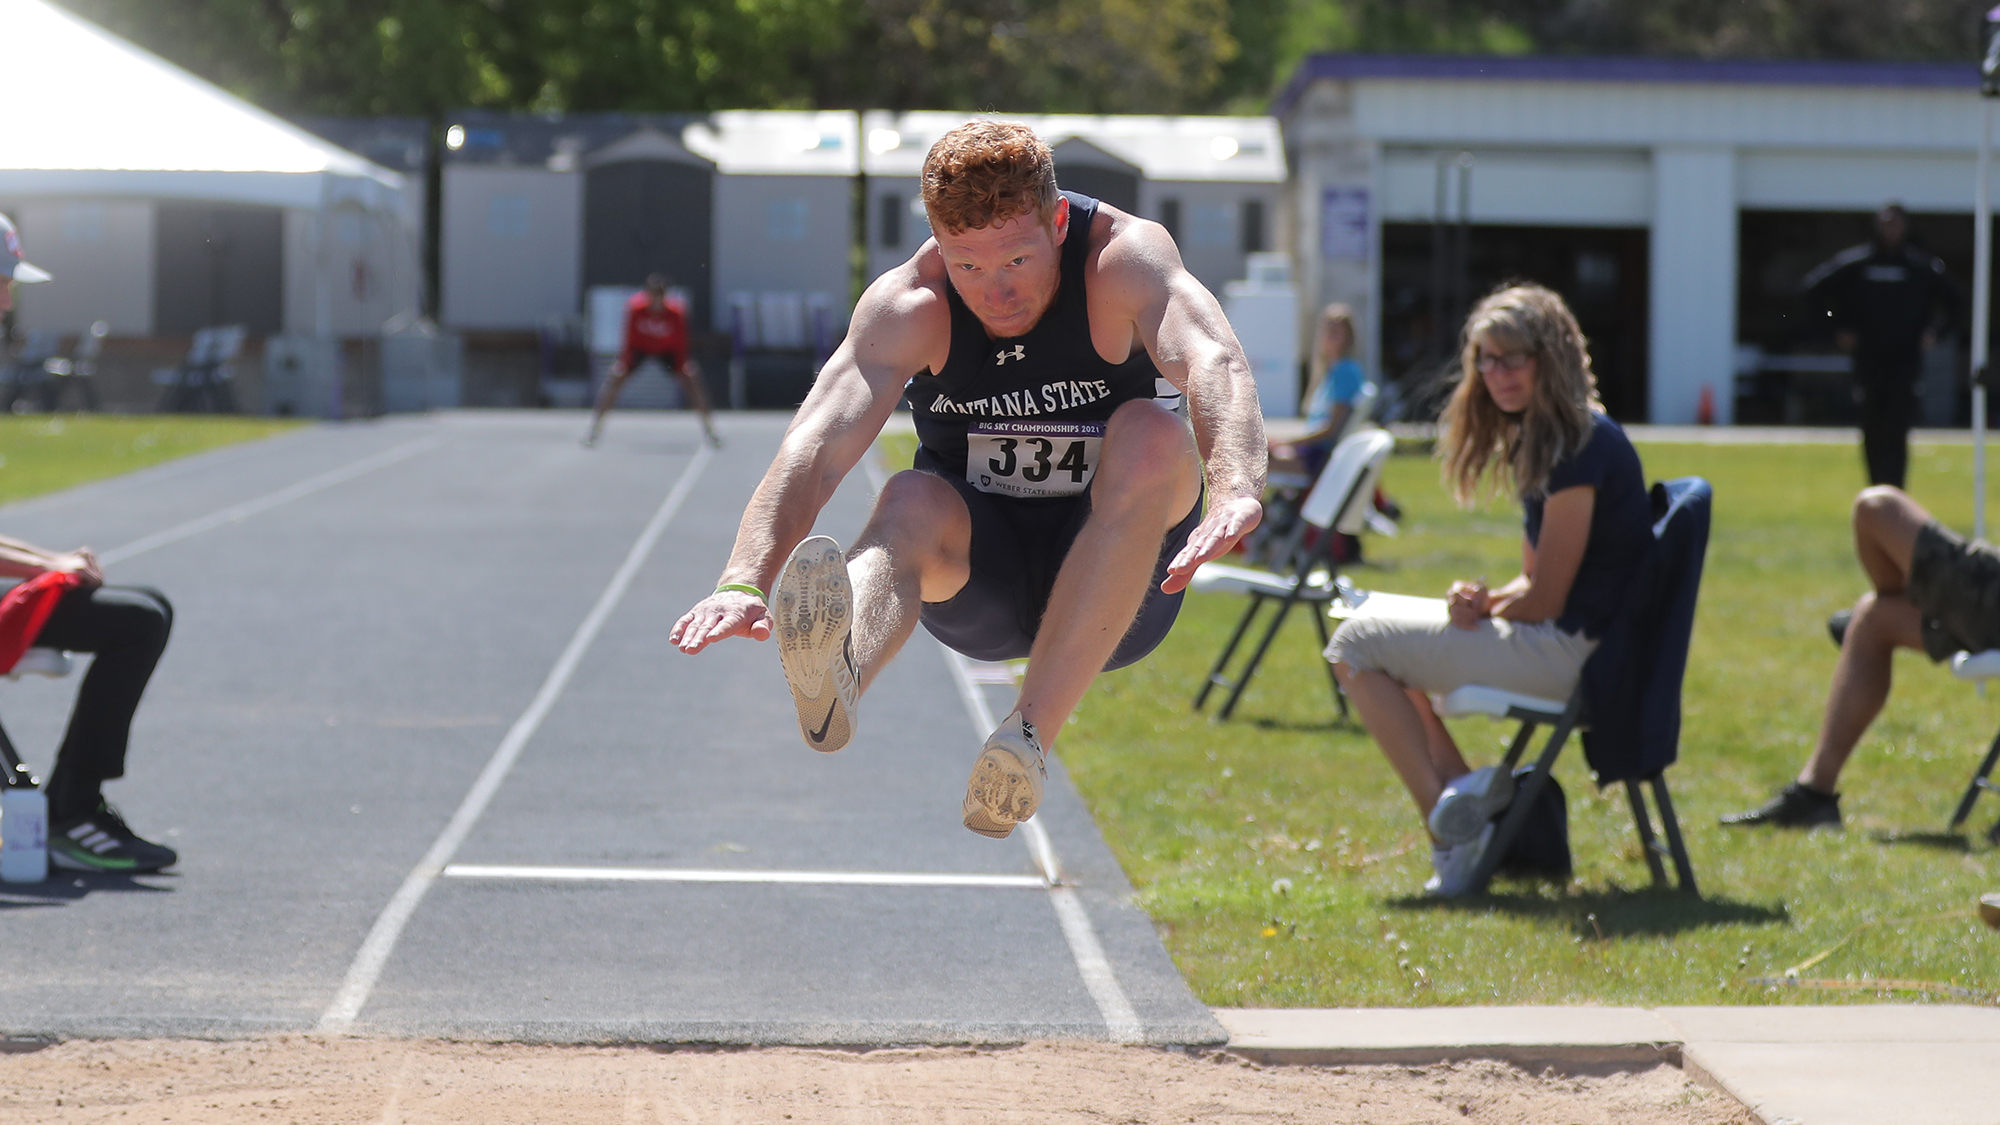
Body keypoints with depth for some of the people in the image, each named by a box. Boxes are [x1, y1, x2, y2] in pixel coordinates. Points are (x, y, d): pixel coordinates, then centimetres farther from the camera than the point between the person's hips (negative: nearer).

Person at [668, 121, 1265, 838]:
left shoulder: (1124, 259, -19)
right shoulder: (910, 306, -16)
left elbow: (1213, 362, -38)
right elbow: (820, 441, -30)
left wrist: (1234, 491, -60)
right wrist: (746, 580, -48)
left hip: (1121, 582, -1)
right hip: (976, 581, 1)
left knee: (1151, 434, -31)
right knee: (913, 501, -32)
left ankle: (1030, 733, -39)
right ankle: (834, 685, -67)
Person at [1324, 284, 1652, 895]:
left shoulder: (1582, 448, -19)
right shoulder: (1537, 443, 14)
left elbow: (1543, 601, -19)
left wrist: (1482, 611, 0)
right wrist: (1481, 601, -4)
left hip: (1572, 653, -11)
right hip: (1560, 645, 11)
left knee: (1358, 645, -5)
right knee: (1386, 637, 22)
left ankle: (1451, 826, -7)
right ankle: (1464, 810, 7)